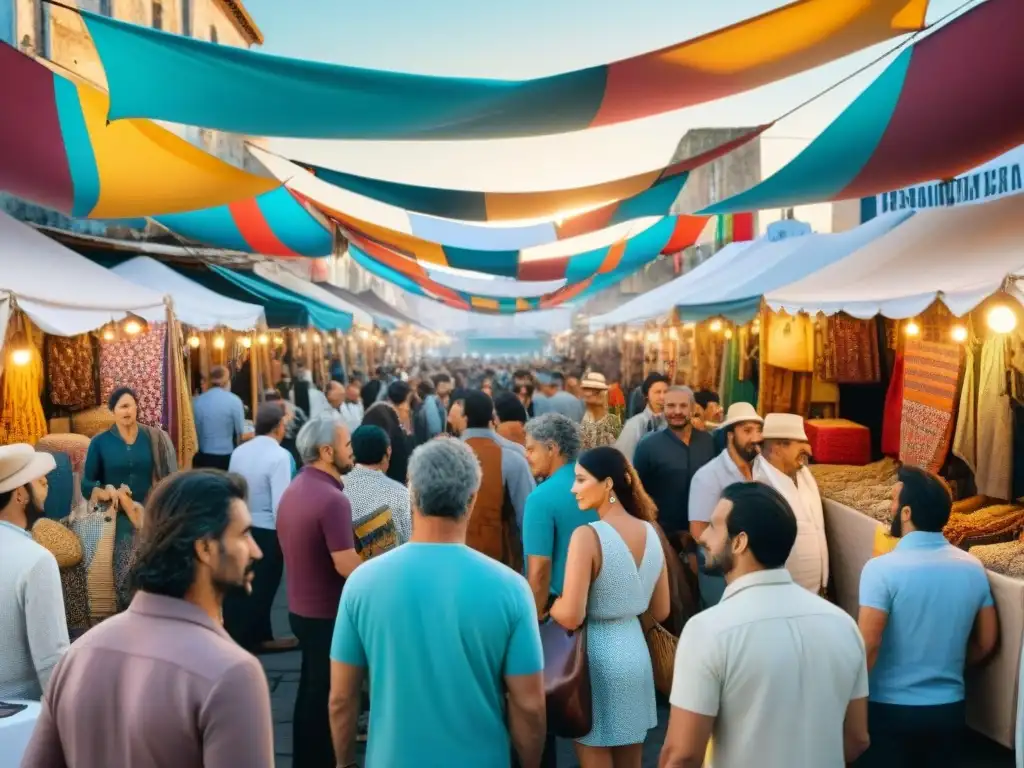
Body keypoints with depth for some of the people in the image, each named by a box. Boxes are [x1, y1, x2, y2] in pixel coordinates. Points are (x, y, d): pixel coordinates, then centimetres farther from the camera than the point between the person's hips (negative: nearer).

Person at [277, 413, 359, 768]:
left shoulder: (293, 489, 5)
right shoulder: (332, 499, -25)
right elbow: (347, 566, -28)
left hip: (301, 608, 9)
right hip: (328, 614, -9)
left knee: (311, 691, 21)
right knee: (325, 697, 7)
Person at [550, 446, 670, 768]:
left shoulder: (588, 535, -20)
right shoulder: (650, 532, 0)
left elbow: (570, 617, -23)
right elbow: (661, 611, 8)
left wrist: (548, 604, -3)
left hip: (598, 657, -6)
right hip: (635, 651, 7)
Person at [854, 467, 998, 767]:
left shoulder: (882, 569, -20)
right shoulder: (973, 567, -3)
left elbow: (868, 647, -21)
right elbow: (986, 644, 6)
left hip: (890, 709, -5)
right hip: (949, 708, 5)